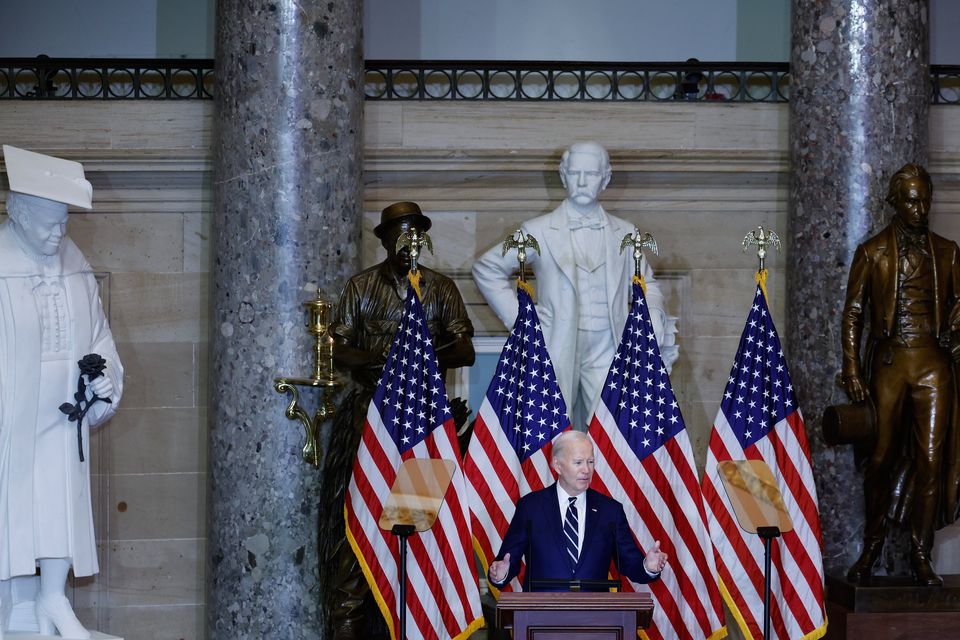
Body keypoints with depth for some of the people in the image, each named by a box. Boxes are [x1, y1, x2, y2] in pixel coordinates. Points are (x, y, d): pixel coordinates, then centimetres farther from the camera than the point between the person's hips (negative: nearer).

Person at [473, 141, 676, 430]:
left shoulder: (624, 234, 13)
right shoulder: (539, 231, 6)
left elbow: (646, 284, 24)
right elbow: (487, 269, 13)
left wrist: (654, 317, 2)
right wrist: (518, 317, 4)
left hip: (607, 355, 2)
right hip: (557, 353, -2)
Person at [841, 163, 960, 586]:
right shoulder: (872, 253, 5)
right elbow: (853, 313, 4)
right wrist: (852, 369, -3)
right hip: (889, 363, -1)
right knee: (882, 456, 2)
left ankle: (921, 556, 4)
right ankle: (872, 547, 18)